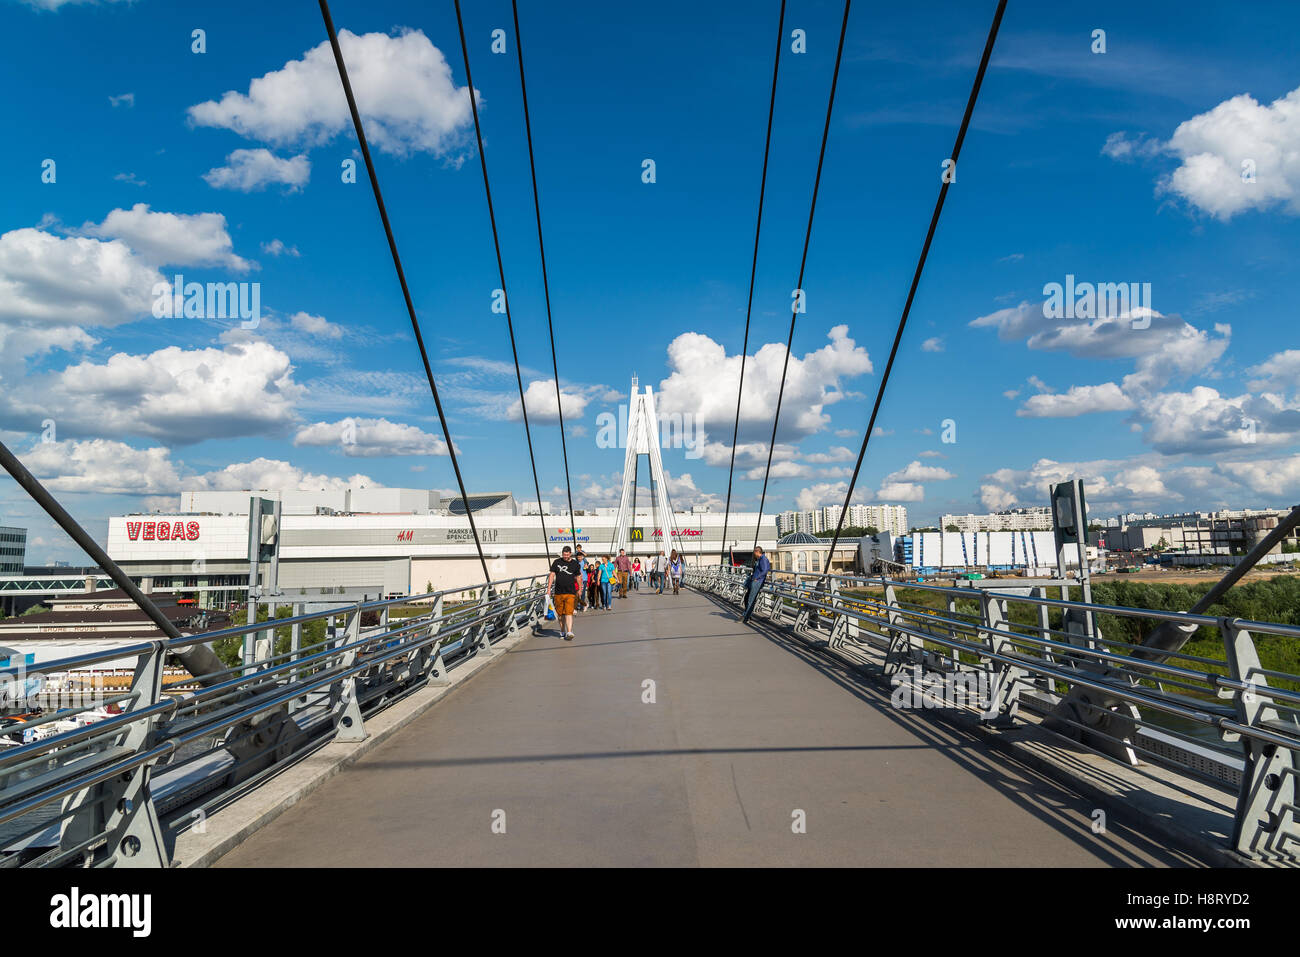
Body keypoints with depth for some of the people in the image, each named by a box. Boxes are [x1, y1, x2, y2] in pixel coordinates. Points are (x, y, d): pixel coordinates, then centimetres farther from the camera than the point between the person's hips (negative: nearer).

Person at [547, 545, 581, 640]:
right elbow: (552, 575, 7)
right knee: (560, 613, 9)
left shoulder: (575, 564, 5)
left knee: (568, 612, -14)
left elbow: (578, 577, 15)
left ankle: (569, 632, -19)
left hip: (570, 592, -2)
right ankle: (562, 631, 25)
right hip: (558, 592, 2)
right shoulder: (557, 562, 6)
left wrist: (579, 589, 18)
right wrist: (548, 588, 1)